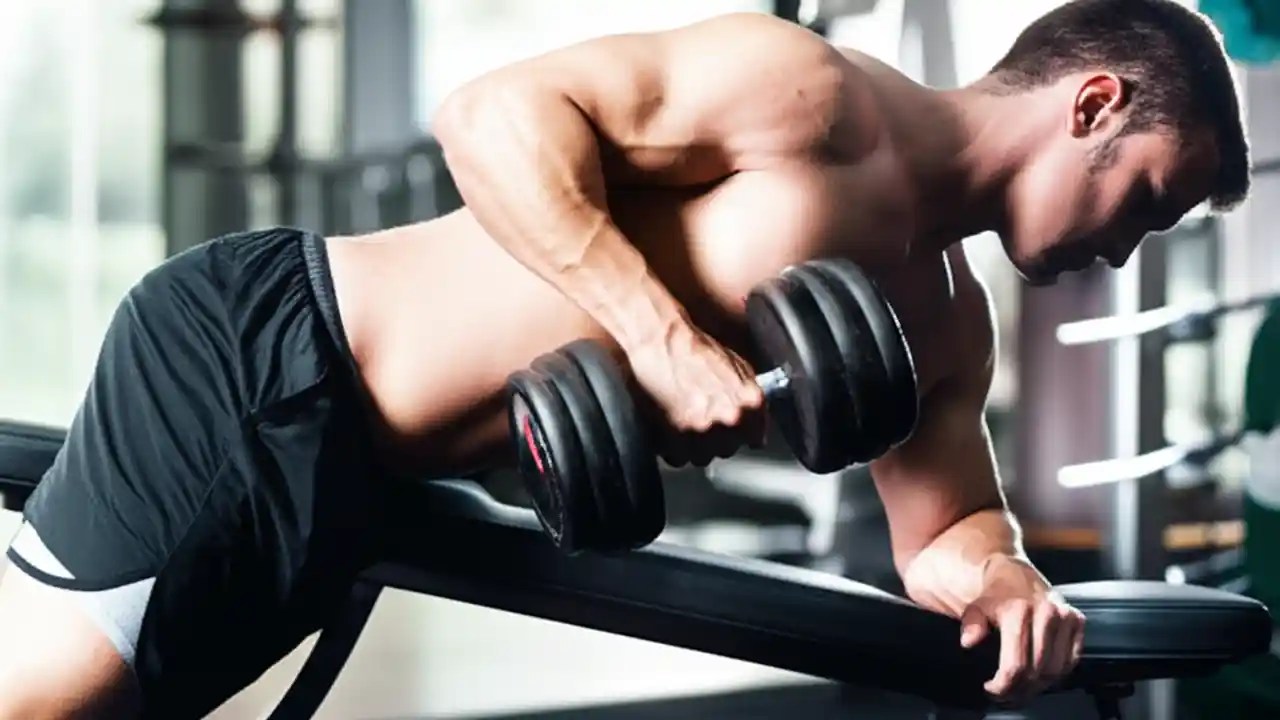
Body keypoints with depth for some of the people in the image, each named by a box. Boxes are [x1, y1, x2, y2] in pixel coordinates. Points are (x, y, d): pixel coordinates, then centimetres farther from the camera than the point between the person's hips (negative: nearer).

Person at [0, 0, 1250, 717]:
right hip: (264, 356, -7)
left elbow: (943, 530, 17)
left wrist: (996, 570, -7)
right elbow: (498, 112, -19)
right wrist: (664, 335, -27)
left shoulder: (945, 332, 12)